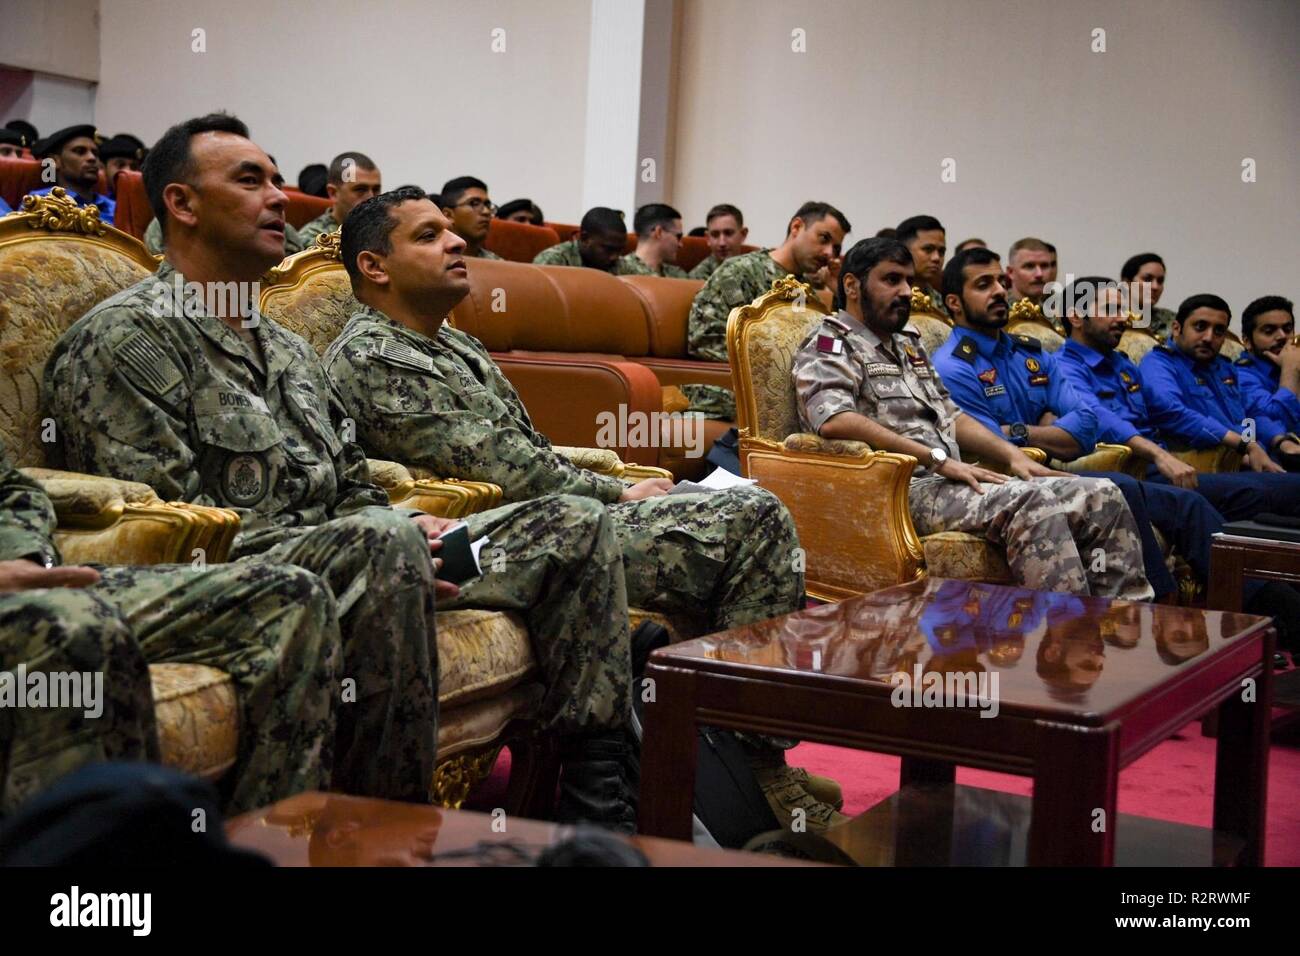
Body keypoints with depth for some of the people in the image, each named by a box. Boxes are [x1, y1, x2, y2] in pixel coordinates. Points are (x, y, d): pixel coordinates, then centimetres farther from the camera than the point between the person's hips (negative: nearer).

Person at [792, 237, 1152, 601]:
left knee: (1103, 497, -7)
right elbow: (834, 420, -19)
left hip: (946, 483, 9)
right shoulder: (830, 345, -1)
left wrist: (1012, 454, 9)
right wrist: (938, 459, -20)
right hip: (906, 489, -9)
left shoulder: (908, 346, 28)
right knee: (1034, 504, -32)